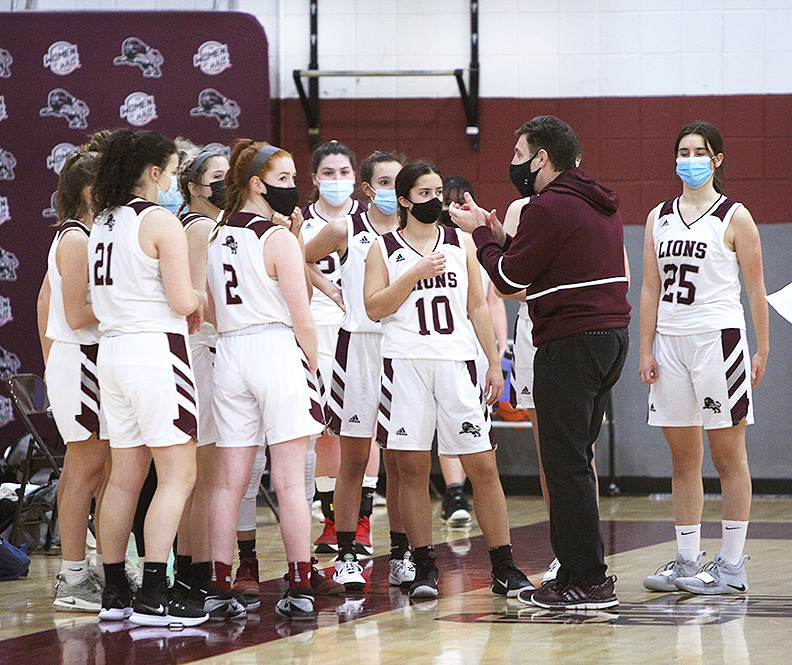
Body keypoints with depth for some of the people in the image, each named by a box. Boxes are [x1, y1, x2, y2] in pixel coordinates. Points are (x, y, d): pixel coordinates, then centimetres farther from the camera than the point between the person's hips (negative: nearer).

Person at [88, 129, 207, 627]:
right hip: (155, 349, -8)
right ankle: (153, 597, -12)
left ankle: (114, 593, 15)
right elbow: (182, 300, -16)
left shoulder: (103, 223, 12)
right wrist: (200, 301, 6)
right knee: (178, 475, -5)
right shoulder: (162, 222, -11)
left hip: (113, 346, 8)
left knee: (125, 478, 12)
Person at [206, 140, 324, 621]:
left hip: (231, 354, 6)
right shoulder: (279, 238, -9)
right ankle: (301, 590, -4)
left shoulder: (216, 237, 10)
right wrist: (312, 365, 6)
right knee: (290, 482, -4)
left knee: (230, 482, 8)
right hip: (279, 352, -6)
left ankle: (219, 586, 8)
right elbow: (302, 317, -11)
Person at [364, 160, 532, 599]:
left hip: (457, 363, 2)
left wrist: (495, 363, 10)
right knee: (412, 469, -1)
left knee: (483, 466, -3)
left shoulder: (460, 243, 13)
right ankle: (424, 568, 6)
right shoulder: (384, 249, 7)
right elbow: (374, 308, -3)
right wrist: (416, 274, -11)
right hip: (405, 364, -1)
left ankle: (504, 568, 2)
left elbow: (477, 306, 15)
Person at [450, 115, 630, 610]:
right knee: (574, 461, 15)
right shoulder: (601, 205, 17)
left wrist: (481, 233, 5)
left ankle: (588, 582, -8)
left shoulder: (549, 207, -13)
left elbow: (510, 279, -8)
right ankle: (575, 569, 16)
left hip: (571, 342, -10)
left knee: (567, 463, -7)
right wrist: (502, 237, 17)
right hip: (612, 333, 10)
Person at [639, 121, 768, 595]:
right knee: (683, 458, 8)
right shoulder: (660, 217, 11)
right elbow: (651, 289, 11)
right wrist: (646, 351, 5)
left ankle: (732, 565, 2)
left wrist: (762, 350, -5)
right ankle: (687, 563, 12)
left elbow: (756, 289, -1)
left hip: (719, 338, -5)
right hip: (670, 342, 5)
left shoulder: (735, 217, -2)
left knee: (729, 456, -1)